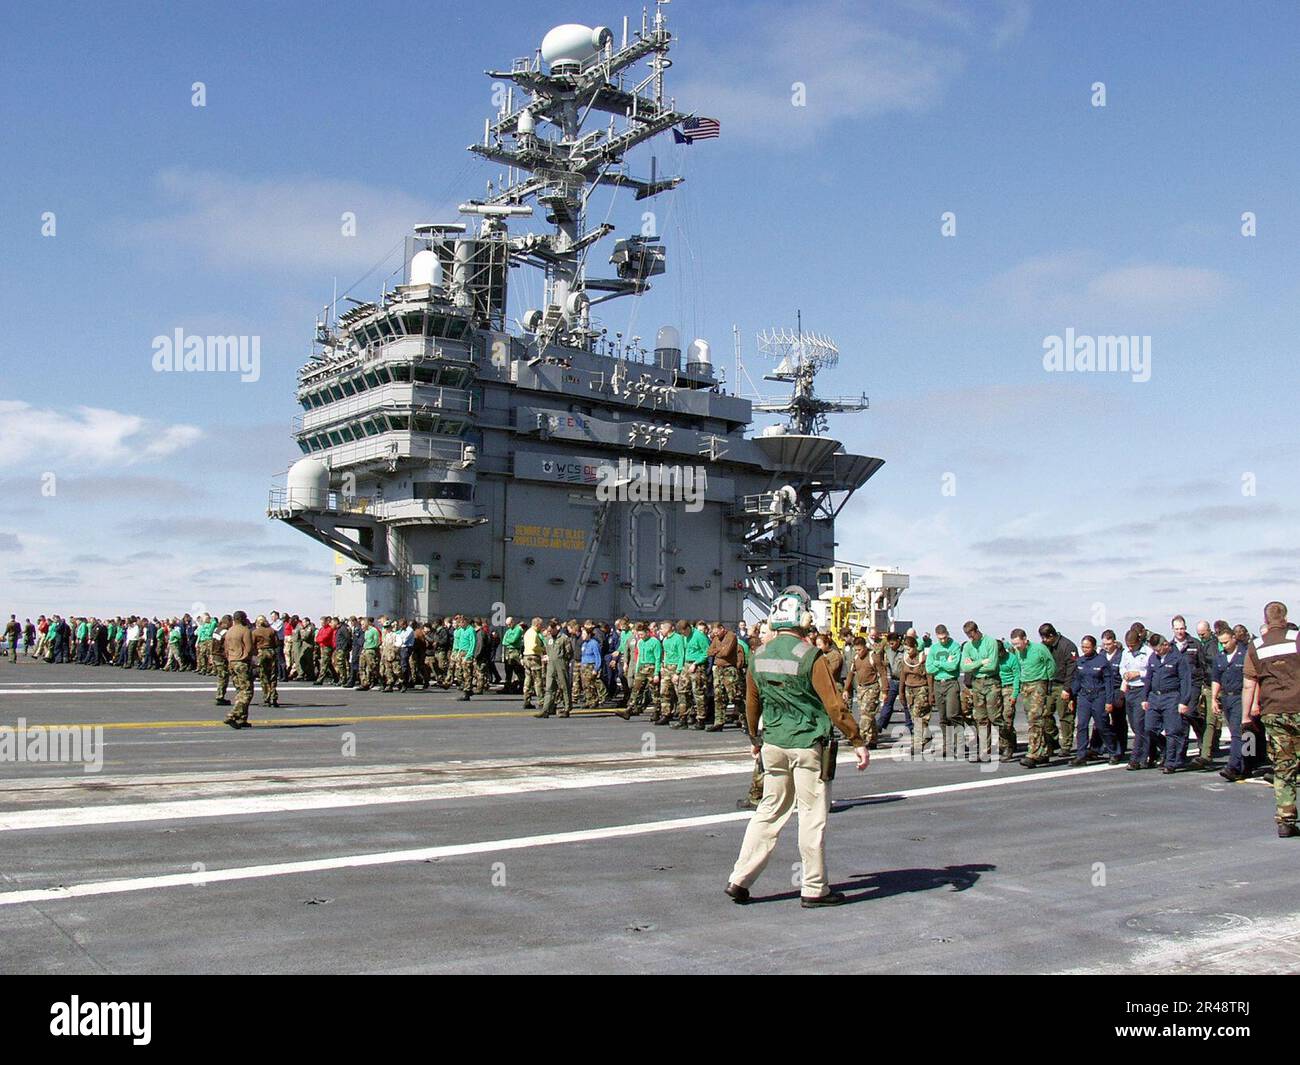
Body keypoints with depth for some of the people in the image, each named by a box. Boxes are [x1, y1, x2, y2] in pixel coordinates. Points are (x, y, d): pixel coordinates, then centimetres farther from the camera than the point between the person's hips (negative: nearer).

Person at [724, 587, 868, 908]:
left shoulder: (759, 656, 3)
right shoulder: (810, 656, -15)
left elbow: (751, 702, 13)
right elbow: (834, 705, -15)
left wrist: (754, 738, 27)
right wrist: (857, 741, -7)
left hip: (773, 745, 6)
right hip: (808, 744, -6)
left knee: (770, 811, 15)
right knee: (813, 816, 4)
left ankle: (740, 879, 13)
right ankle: (815, 889, 12)